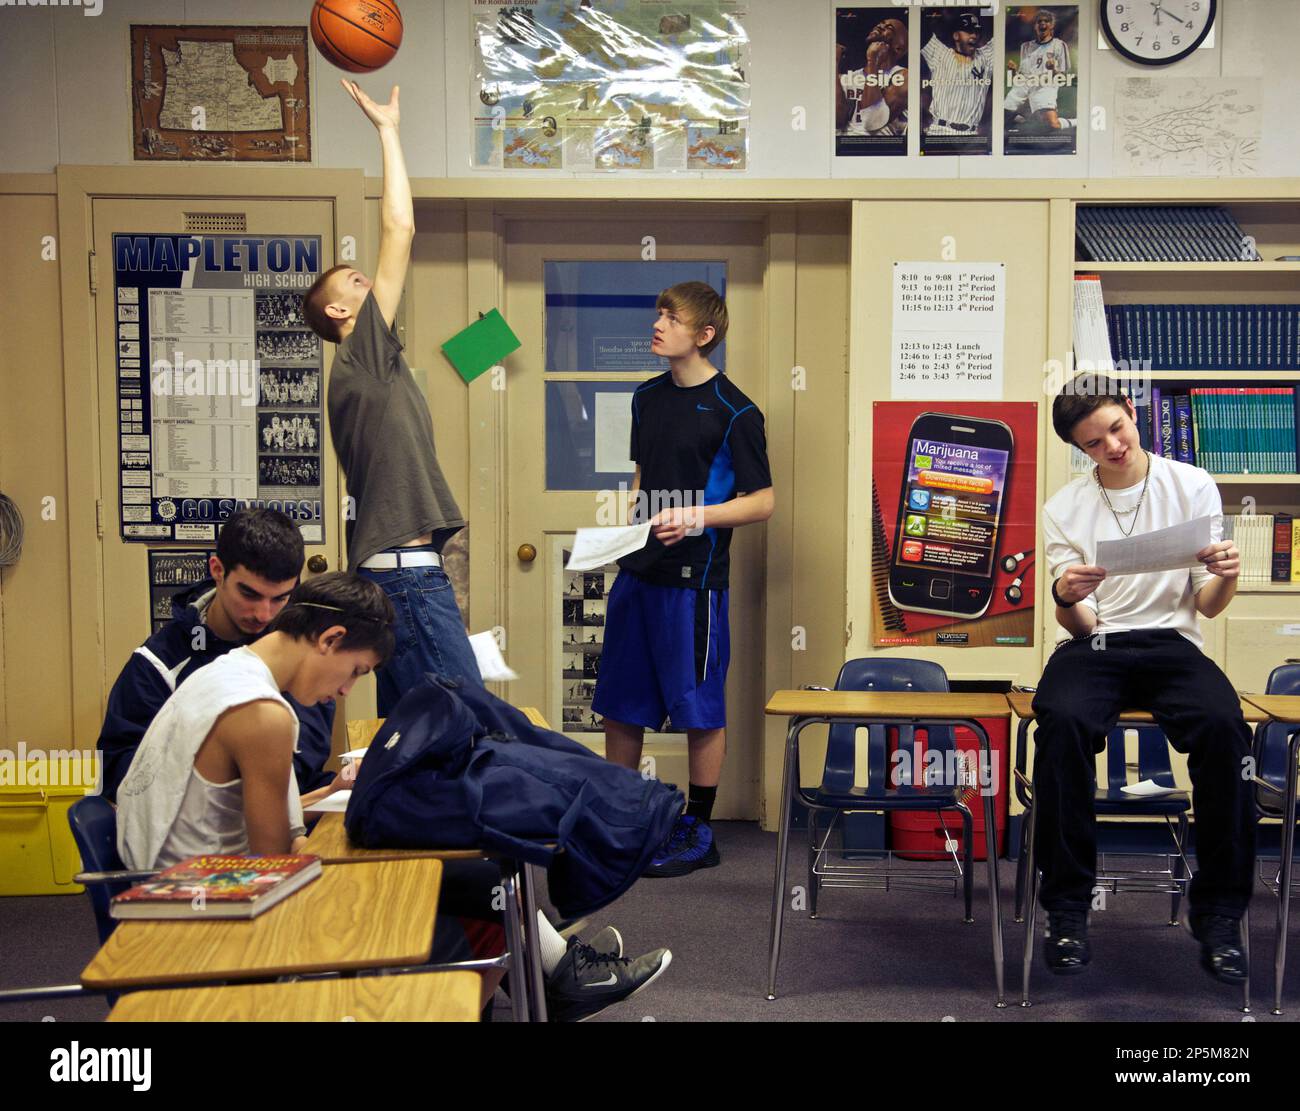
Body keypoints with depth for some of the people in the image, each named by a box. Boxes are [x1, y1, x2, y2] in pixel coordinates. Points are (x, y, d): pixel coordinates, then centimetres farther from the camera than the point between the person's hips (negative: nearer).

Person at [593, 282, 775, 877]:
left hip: (693, 577, -7)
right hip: (637, 571, 7)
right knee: (619, 704, 12)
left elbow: (762, 502, -8)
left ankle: (698, 833, 16)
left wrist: (696, 517, -20)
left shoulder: (733, 411, -9)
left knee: (700, 708, 3)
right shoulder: (648, 397, 12)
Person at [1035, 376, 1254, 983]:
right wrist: (1065, 598, -20)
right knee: (1062, 722, -35)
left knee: (1223, 726, -33)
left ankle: (1219, 910, -18)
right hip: (1093, 646, 0)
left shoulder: (1193, 486, 7)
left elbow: (1205, 606, 7)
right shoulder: (1063, 509, 9)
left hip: (1171, 643, 0)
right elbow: (1079, 625, 4)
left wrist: (1224, 579, -16)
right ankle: (1068, 905, -22)